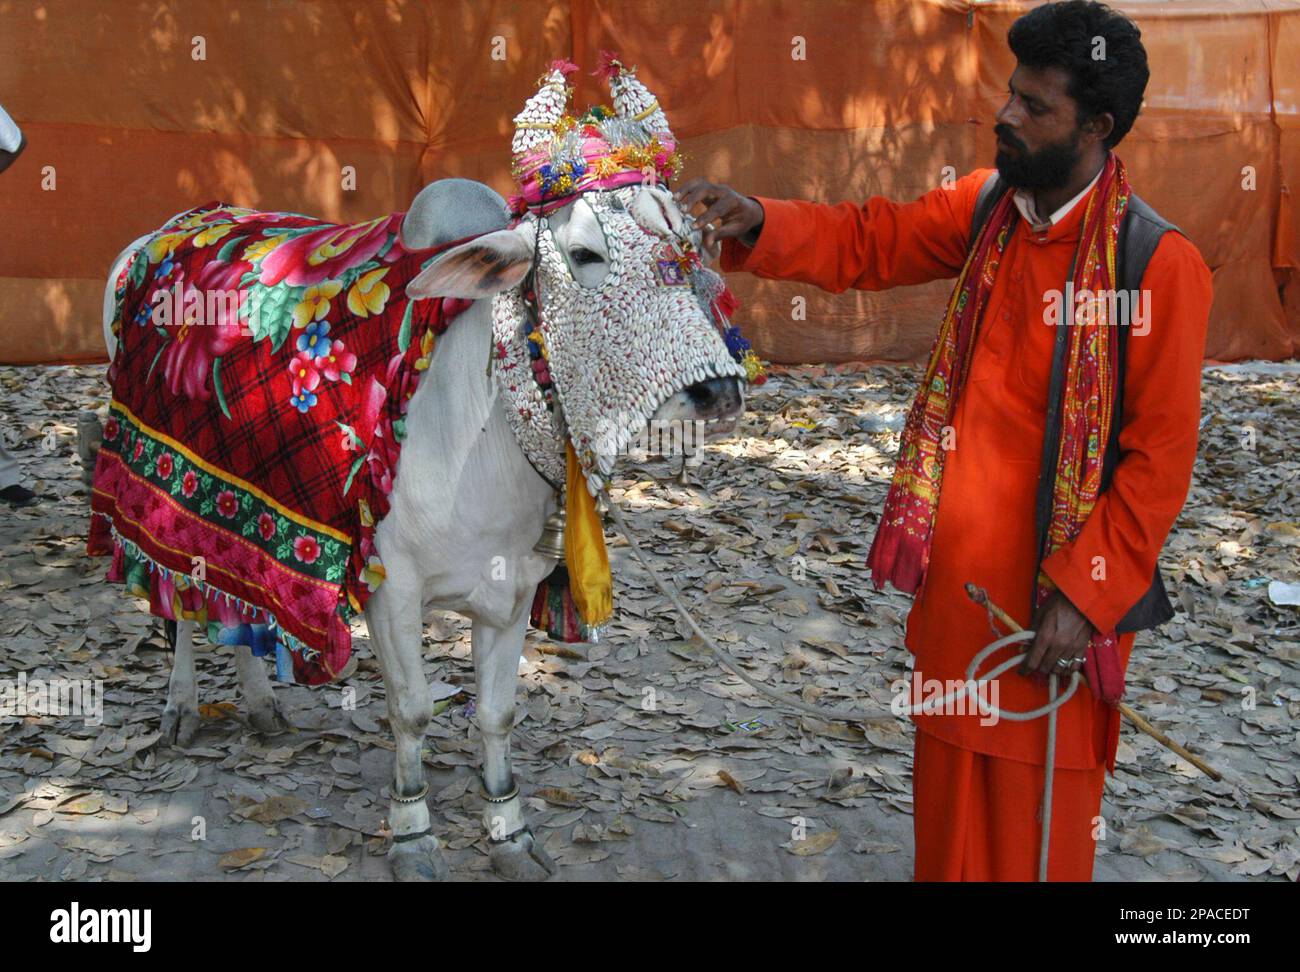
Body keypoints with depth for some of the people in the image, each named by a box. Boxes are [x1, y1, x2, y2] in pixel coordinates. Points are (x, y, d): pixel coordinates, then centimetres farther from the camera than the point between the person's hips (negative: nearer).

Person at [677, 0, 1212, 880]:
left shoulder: (1159, 264, -16)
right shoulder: (987, 206, 2)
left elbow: (1159, 459, -15)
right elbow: (867, 243, 8)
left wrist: (1082, 596, -17)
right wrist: (756, 224, -10)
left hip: (1055, 588, -5)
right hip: (955, 571, 5)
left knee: (1036, 816, 8)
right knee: (949, 785, 19)